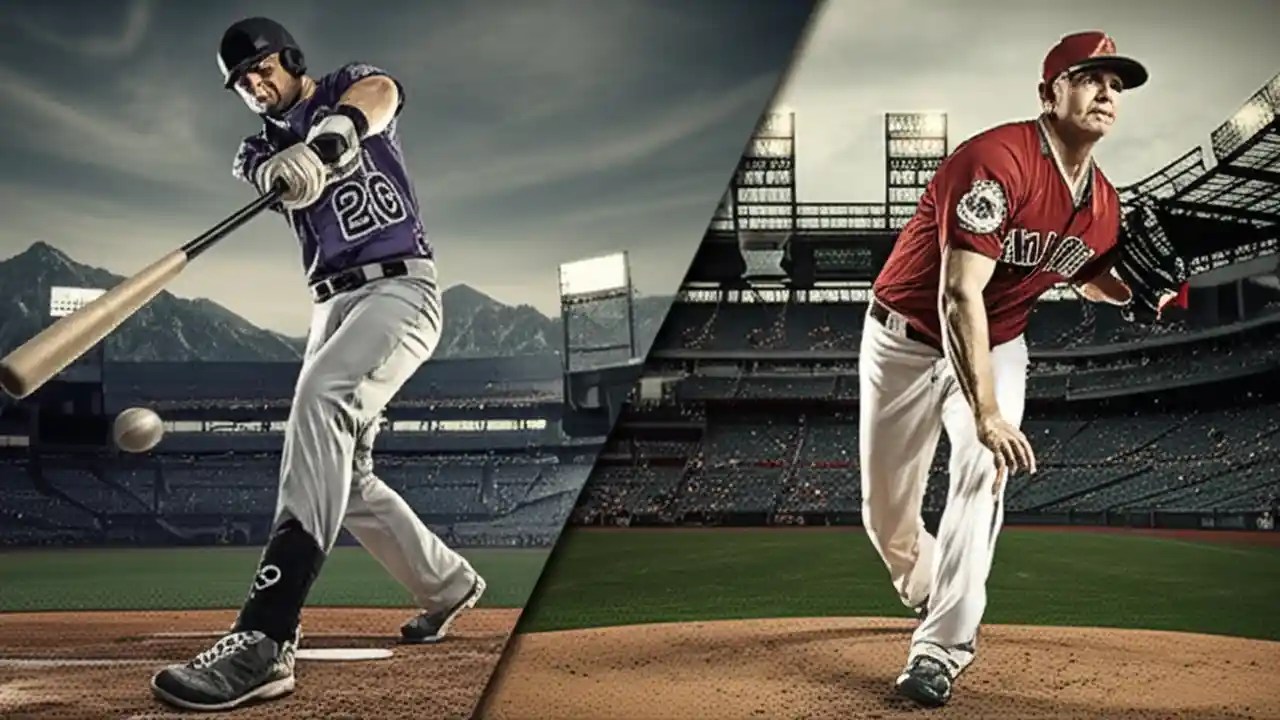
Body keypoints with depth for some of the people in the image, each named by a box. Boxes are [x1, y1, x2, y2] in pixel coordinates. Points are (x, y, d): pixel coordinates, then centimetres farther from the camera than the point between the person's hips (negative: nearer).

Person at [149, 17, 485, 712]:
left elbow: (380, 93, -21)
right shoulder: (257, 151, 15)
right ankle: (447, 583, 32)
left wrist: (329, 135, -45)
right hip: (332, 304, 8)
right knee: (342, 476, 8)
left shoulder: (347, 88, 6)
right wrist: (295, 169, -38)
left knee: (321, 398, -32)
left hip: (400, 286, -7)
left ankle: (264, 640, -44)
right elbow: (284, 181, -12)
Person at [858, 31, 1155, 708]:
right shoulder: (996, 162, -28)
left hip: (996, 346, 4)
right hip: (908, 340, -4)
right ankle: (929, 593, 37)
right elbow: (959, 296, -35)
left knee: (983, 474, -22)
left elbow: (1093, 279, 17)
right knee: (885, 514, 4)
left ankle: (941, 649, -17)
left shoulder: (1104, 204, -5)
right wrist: (986, 414, -41)